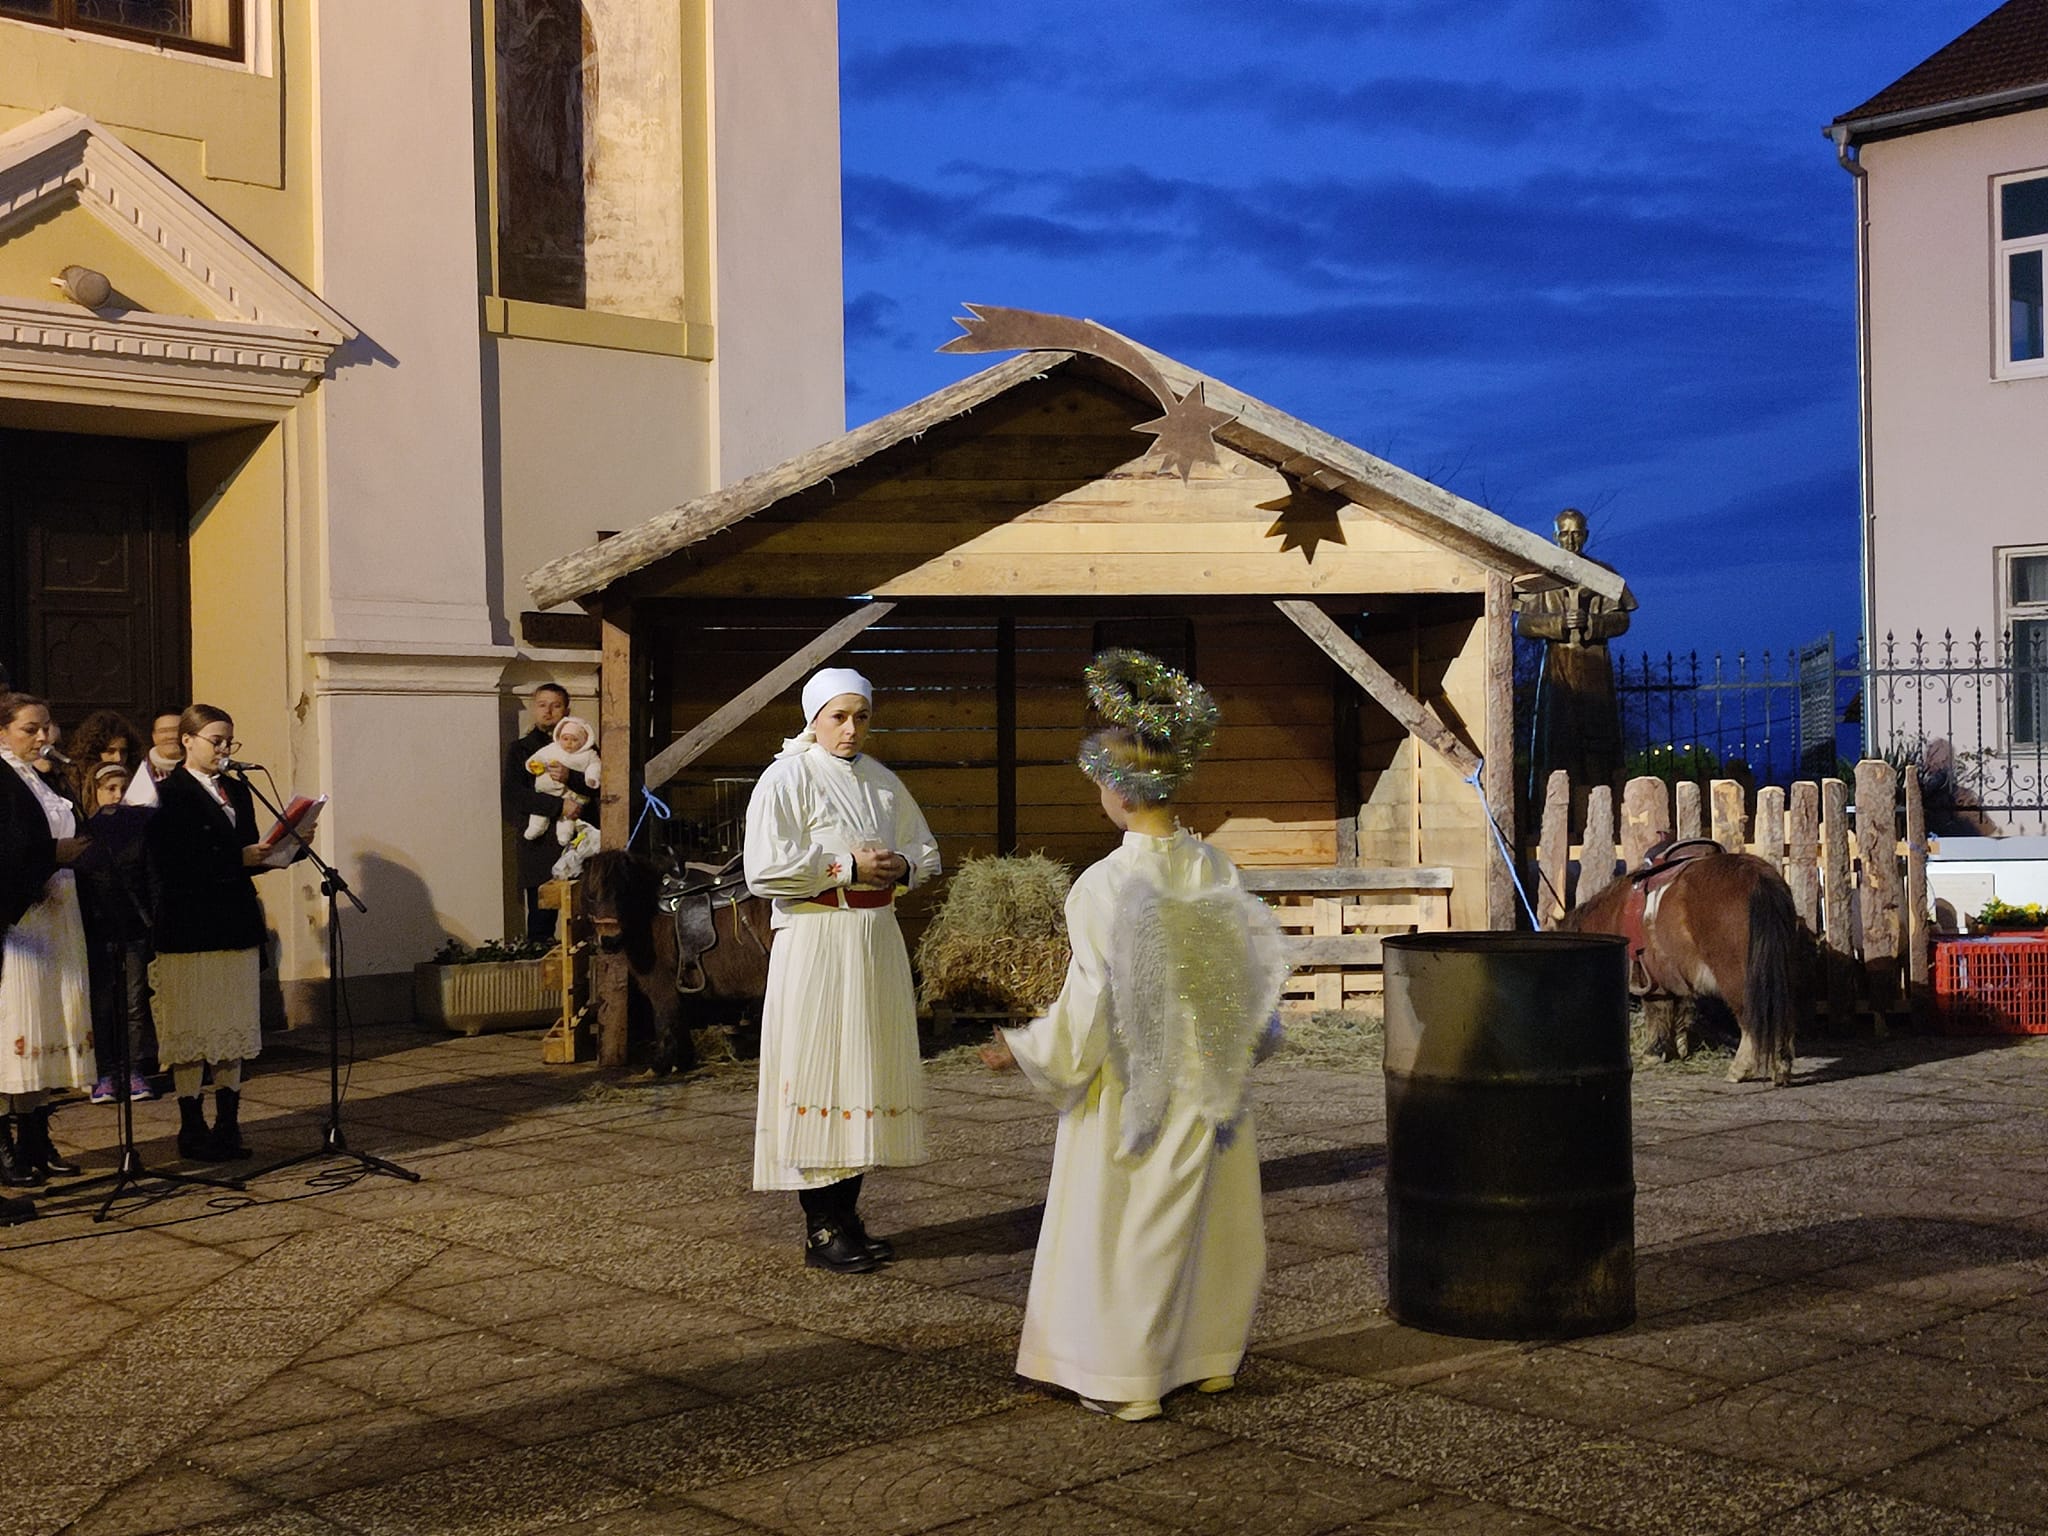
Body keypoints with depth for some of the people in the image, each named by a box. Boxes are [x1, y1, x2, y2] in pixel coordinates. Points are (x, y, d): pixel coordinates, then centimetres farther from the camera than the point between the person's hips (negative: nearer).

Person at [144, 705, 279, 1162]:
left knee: (234, 1030, 9)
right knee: (191, 1033, 1)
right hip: (189, 930, -7)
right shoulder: (168, 795, -8)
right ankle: (192, 1129, 9)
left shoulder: (237, 790, 14)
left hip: (236, 926, 7)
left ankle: (227, 1126, 16)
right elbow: (170, 865, -17)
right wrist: (237, 859, -21)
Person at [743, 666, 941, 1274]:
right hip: (815, 944, -6)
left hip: (877, 939, 6)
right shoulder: (787, 778, -6)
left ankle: (846, 1218, 18)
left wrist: (901, 866, -2)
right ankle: (820, 1230, 1)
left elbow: (927, 853, 20)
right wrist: (848, 866, -15)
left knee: (866, 1071, 8)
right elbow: (767, 869, -16)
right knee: (817, 1073, -5)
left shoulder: (882, 781, 12)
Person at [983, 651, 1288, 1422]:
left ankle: (1130, 1380, 17)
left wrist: (1023, 1048, -2)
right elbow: (1254, 971, 1)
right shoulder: (1215, 870, -7)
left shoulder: (1105, 886, -22)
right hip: (1209, 1086, 5)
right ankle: (1213, 1357, 32)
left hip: (1132, 1085, -5)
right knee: (1210, 1215, 19)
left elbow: (1088, 1011, -18)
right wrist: (1247, 1040, 20)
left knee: (1125, 1224, 9)